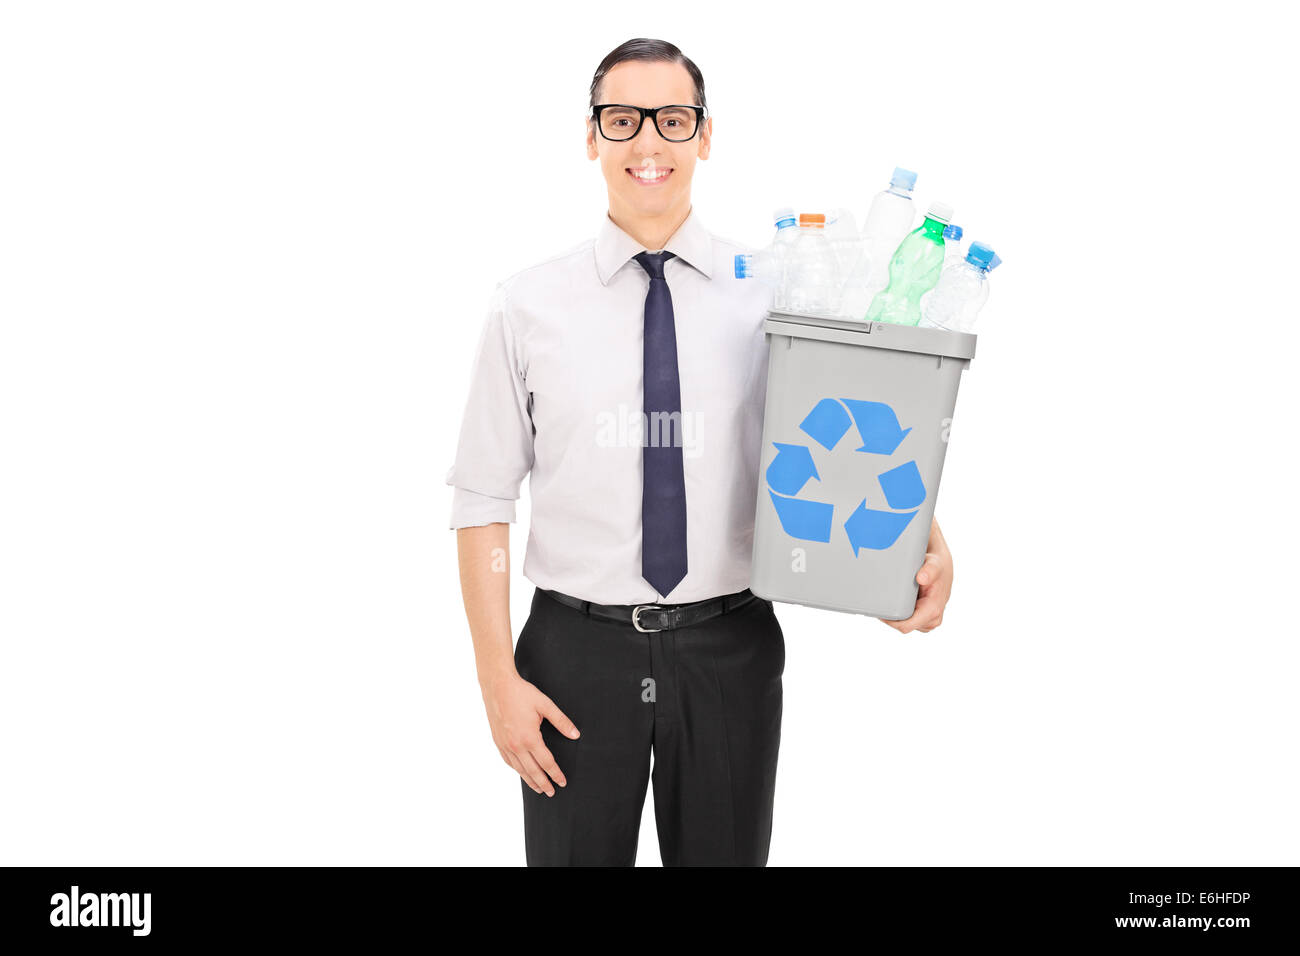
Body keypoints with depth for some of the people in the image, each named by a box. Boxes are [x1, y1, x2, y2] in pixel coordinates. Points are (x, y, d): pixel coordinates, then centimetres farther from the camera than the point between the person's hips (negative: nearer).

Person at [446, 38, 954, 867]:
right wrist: (499, 679, -8)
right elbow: (484, 502, -3)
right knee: (576, 850, 15)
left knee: (725, 852, 17)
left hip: (730, 650, 1)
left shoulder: (773, 295, -2)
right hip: (577, 649, 0)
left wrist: (928, 538, -20)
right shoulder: (528, 306, -3)